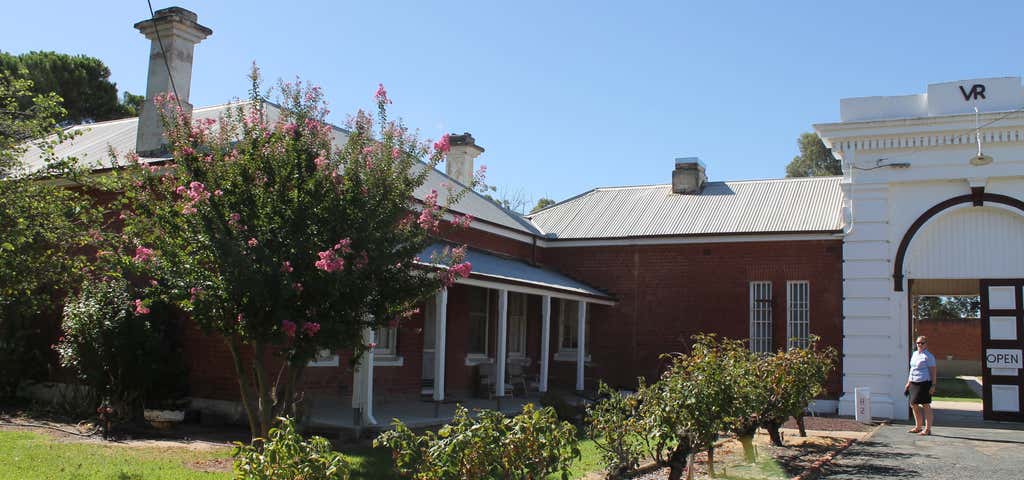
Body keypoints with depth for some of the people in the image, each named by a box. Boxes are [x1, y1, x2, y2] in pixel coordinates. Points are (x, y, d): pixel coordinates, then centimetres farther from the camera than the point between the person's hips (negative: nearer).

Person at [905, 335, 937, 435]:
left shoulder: (928, 356, -7)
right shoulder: (914, 354, 15)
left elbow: (933, 372, -10)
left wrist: (933, 386, -16)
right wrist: (908, 382, 20)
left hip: (924, 383, -8)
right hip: (914, 383, 8)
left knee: (925, 405, -2)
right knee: (913, 404, 13)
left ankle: (927, 429, 5)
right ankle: (918, 427, 26)